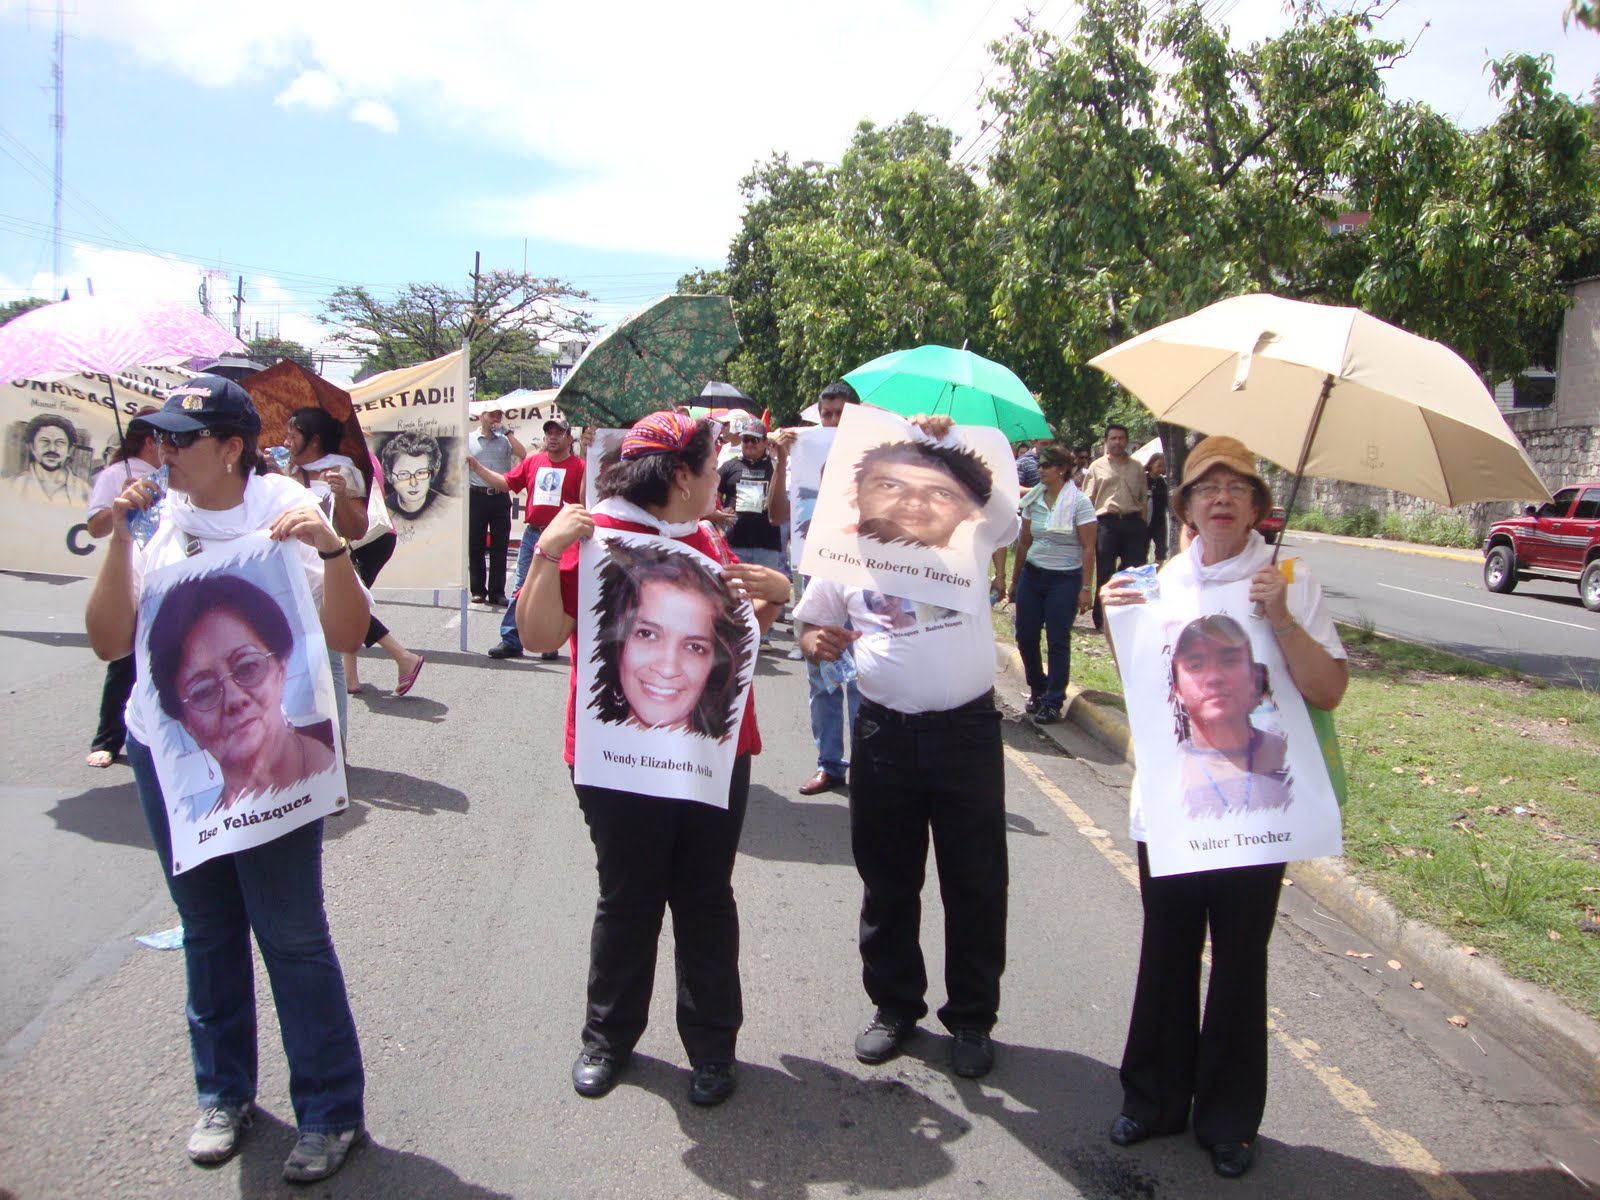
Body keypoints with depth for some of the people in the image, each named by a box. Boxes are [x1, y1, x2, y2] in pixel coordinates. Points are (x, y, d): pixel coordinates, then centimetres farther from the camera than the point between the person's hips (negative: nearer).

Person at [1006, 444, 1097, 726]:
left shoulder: (1079, 502, -9)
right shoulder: (1032, 501, 5)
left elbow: (1088, 548, -10)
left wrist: (1086, 588, -15)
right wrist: (1014, 581, 13)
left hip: (1064, 579, -5)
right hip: (1032, 575, 5)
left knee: (1057, 641, -1)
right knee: (1025, 637, 7)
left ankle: (1053, 703, 9)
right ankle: (1038, 690, 28)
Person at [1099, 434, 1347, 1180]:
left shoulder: (1290, 583, -7)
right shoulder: (1163, 582, 4)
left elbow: (1329, 691, -13)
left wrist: (1280, 617, -24)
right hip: (1167, 803, 3)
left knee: (1239, 963, 11)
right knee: (1166, 955, 15)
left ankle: (1228, 1119, 28)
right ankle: (1156, 1098, 32)